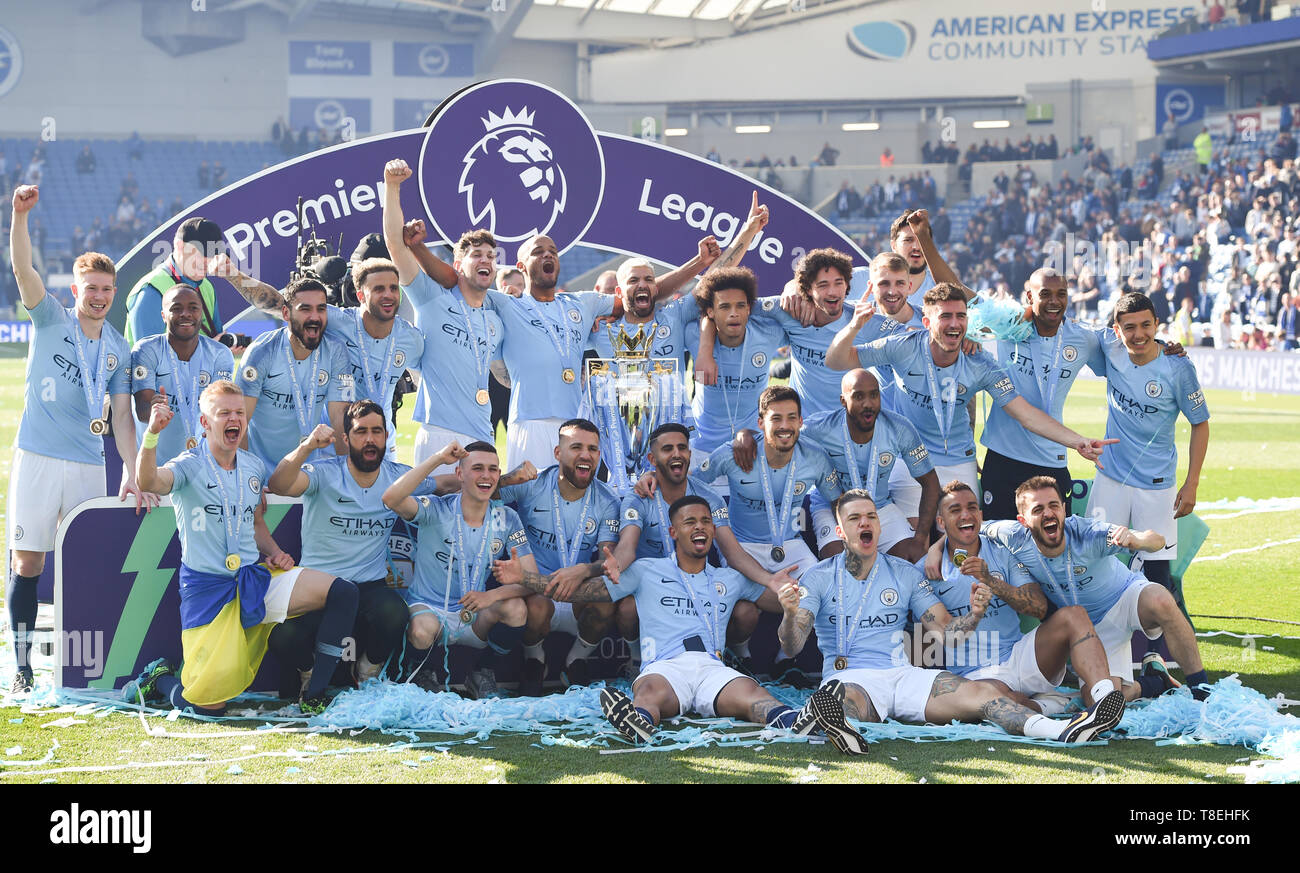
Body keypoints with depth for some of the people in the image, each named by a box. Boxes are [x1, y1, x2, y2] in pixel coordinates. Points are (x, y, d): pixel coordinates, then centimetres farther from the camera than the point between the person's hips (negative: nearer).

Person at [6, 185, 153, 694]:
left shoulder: (119, 350, 11)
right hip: (37, 460, -3)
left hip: (89, 465, 3)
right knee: (27, 561, -5)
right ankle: (22, 666, 0)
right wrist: (20, 214, -28)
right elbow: (23, 268, -13)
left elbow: (122, 416, 10)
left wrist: (132, 474, 0)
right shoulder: (50, 320, 2)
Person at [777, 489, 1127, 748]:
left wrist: (974, 614, -11)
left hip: (904, 675, 3)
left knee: (983, 693, -22)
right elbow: (792, 647, -1)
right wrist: (790, 614, -25)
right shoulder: (819, 577, 9)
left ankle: (1062, 730, -44)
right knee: (840, 697, -41)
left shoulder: (905, 573, 18)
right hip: (849, 677, -3)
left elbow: (945, 633, 11)